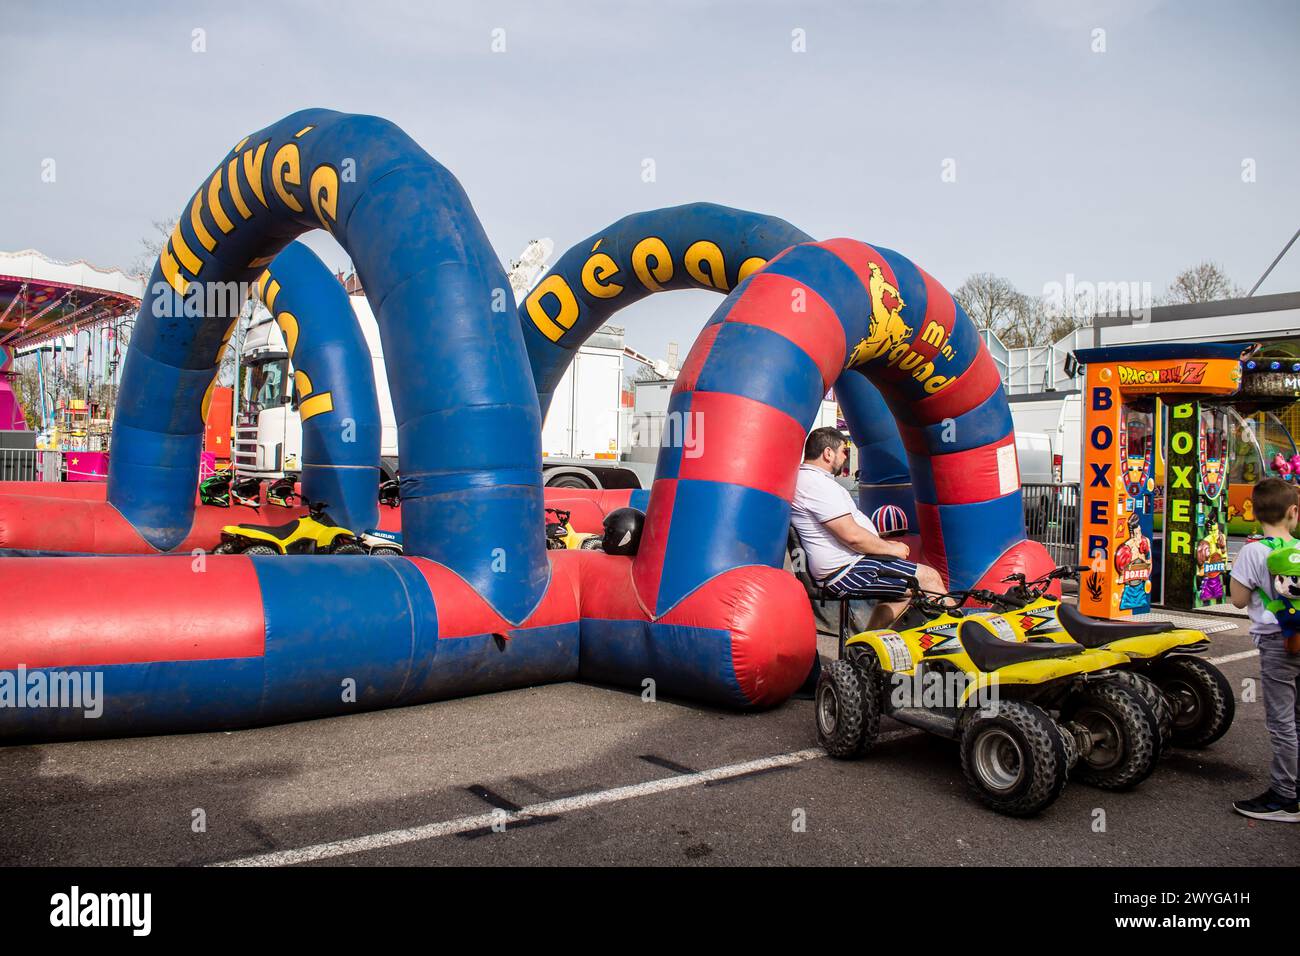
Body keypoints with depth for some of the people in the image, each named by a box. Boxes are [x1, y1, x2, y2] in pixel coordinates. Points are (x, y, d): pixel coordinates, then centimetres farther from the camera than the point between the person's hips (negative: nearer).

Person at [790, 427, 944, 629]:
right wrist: (891, 548, -8)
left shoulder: (803, 477, 16)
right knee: (929, 578, -7)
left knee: (905, 592, 22)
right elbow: (852, 535, -24)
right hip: (848, 571, -11)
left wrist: (884, 544, 17)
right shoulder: (817, 484, -19)